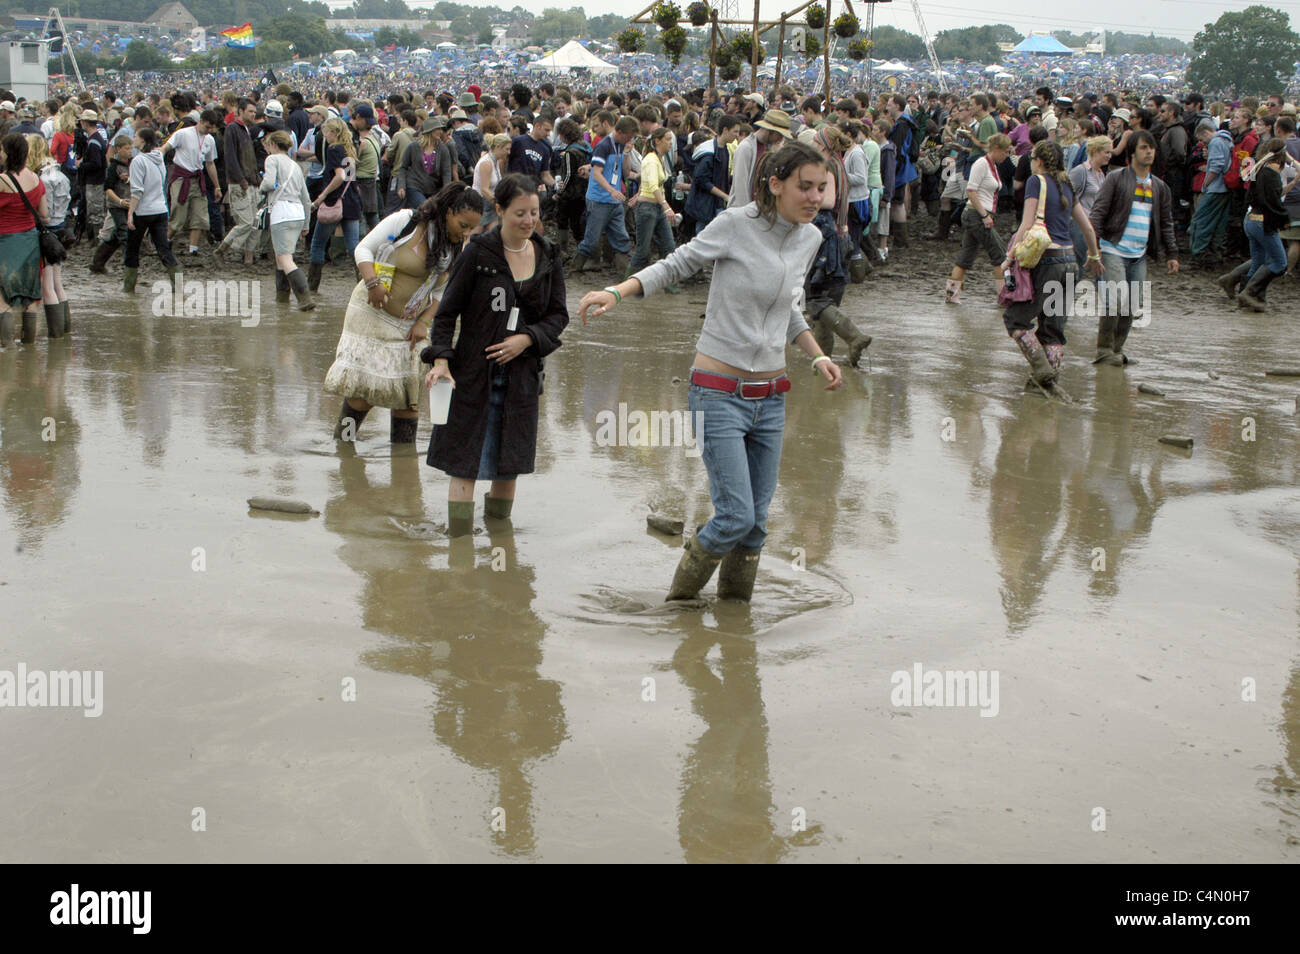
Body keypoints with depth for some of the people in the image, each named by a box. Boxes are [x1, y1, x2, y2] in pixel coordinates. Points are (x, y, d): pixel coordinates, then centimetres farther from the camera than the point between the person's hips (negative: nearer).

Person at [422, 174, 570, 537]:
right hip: (474, 372, -4)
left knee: (509, 463, 10)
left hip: (522, 374, 4)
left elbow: (559, 315, 8)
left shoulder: (548, 256, 5)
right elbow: (447, 311, -4)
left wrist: (527, 338, -10)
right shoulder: (478, 252, -7)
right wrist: (440, 359, -17)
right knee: (466, 462, -4)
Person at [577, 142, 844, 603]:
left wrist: (818, 356, 9)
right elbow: (675, 266, -3)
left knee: (756, 521, 8)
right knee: (736, 516, -11)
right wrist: (616, 292, -17)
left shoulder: (810, 239, 6)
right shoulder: (735, 224, -13)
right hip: (720, 395, -6)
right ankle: (679, 599, 14)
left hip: (771, 398, 6)